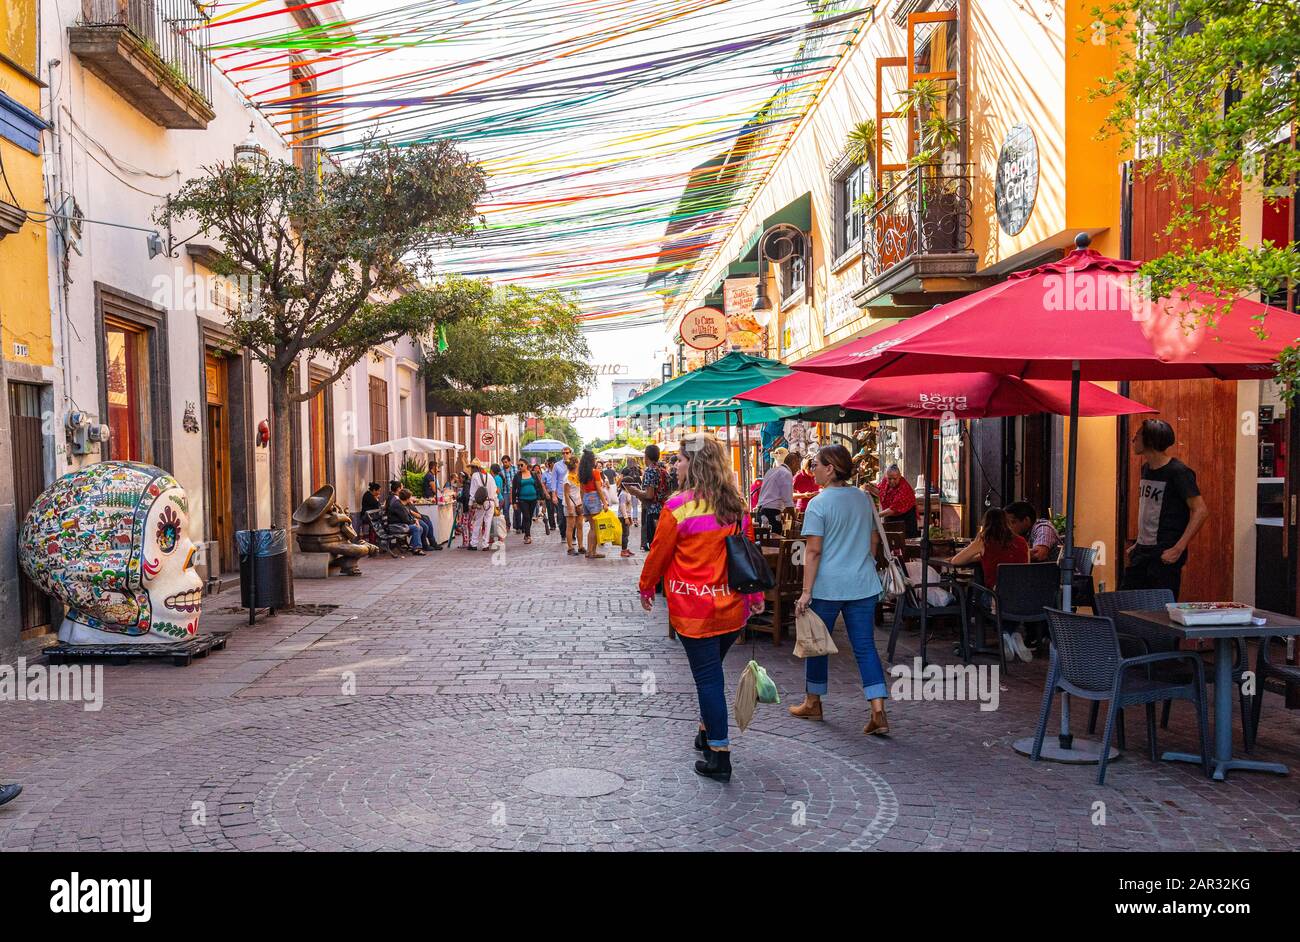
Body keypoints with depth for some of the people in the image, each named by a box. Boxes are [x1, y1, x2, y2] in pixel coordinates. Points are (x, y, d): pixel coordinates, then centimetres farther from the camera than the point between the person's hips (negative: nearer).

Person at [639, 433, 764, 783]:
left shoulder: (677, 507, -15)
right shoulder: (737, 505, 2)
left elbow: (658, 553, -6)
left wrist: (646, 587, 11)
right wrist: (755, 594, 20)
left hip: (694, 609, -5)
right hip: (732, 607, 6)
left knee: (707, 677, 2)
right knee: (712, 671, 21)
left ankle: (719, 757, 7)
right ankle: (707, 733, 36)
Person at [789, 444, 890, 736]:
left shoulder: (818, 504, -11)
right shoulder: (864, 498, 7)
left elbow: (813, 551, -15)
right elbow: (874, 540, 15)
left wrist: (806, 592, -13)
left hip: (828, 586, -5)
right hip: (864, 585, 5)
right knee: (865, 646, 5)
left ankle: (812, 703, 28)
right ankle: (879, 714, -2)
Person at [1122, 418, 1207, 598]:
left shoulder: (1178, 472, -12)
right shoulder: (1146, 468, 12)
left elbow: (1201, 511, -17)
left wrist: (1178, 549, -22)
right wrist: (1137, 544, 16)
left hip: (1165, 555, -8)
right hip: (1142, 551, 8)